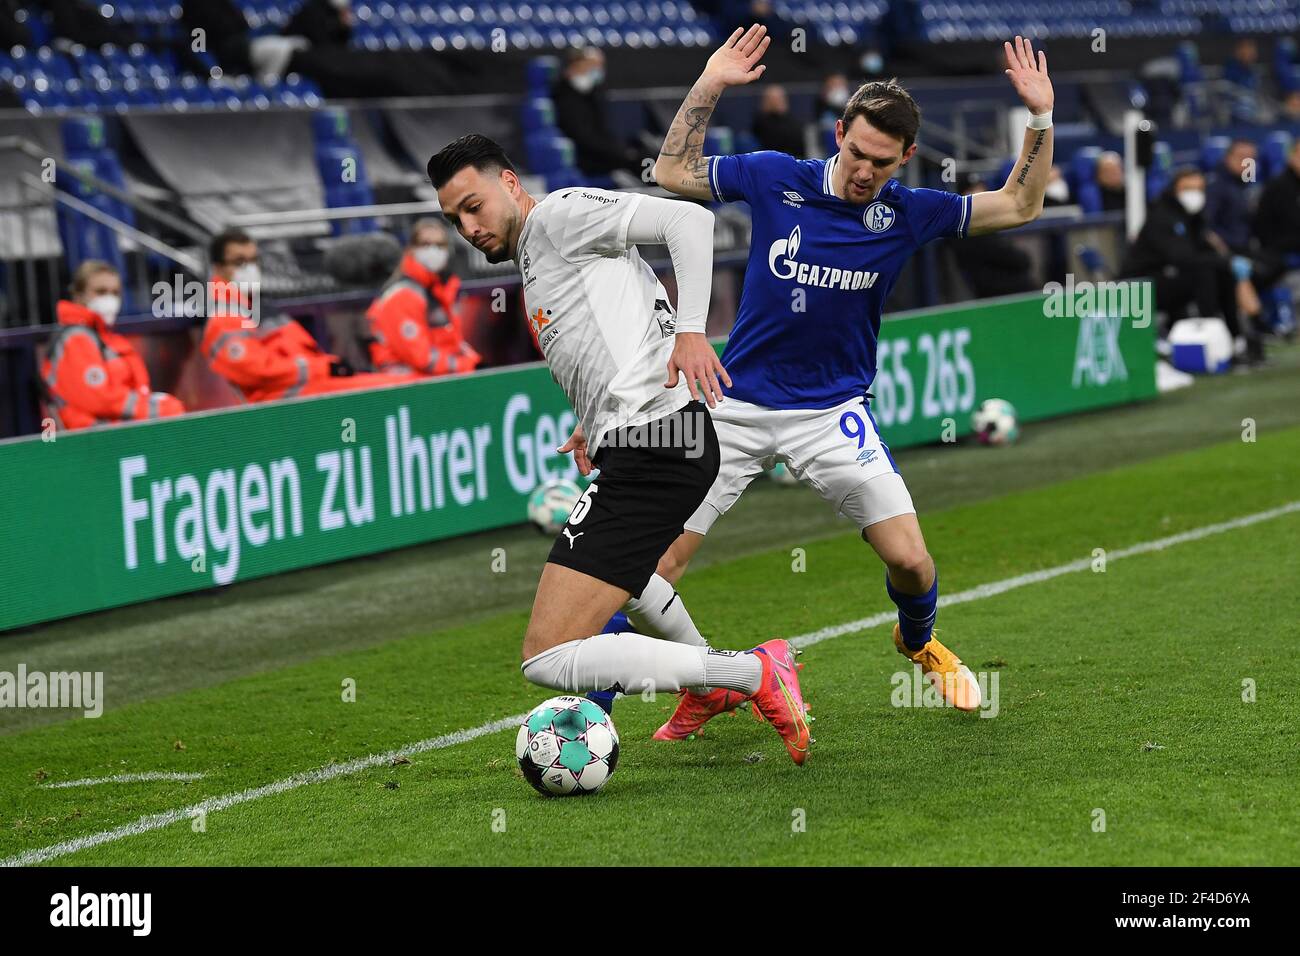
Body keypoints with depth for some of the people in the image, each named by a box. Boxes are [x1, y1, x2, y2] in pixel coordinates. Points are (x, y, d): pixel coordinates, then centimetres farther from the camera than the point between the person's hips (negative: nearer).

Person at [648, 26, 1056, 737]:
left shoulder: (908, 214, -4)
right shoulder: (775, 179, -7)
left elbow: (1018, 206, 3)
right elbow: (673, 172, 3)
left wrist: (1040, 119, -9)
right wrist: (708, 87, -8)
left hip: (834, 412, 0)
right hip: (737, 406, 0)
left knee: (909, 560, -8)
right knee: (657, 558, -9)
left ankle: (917, 642, 28)